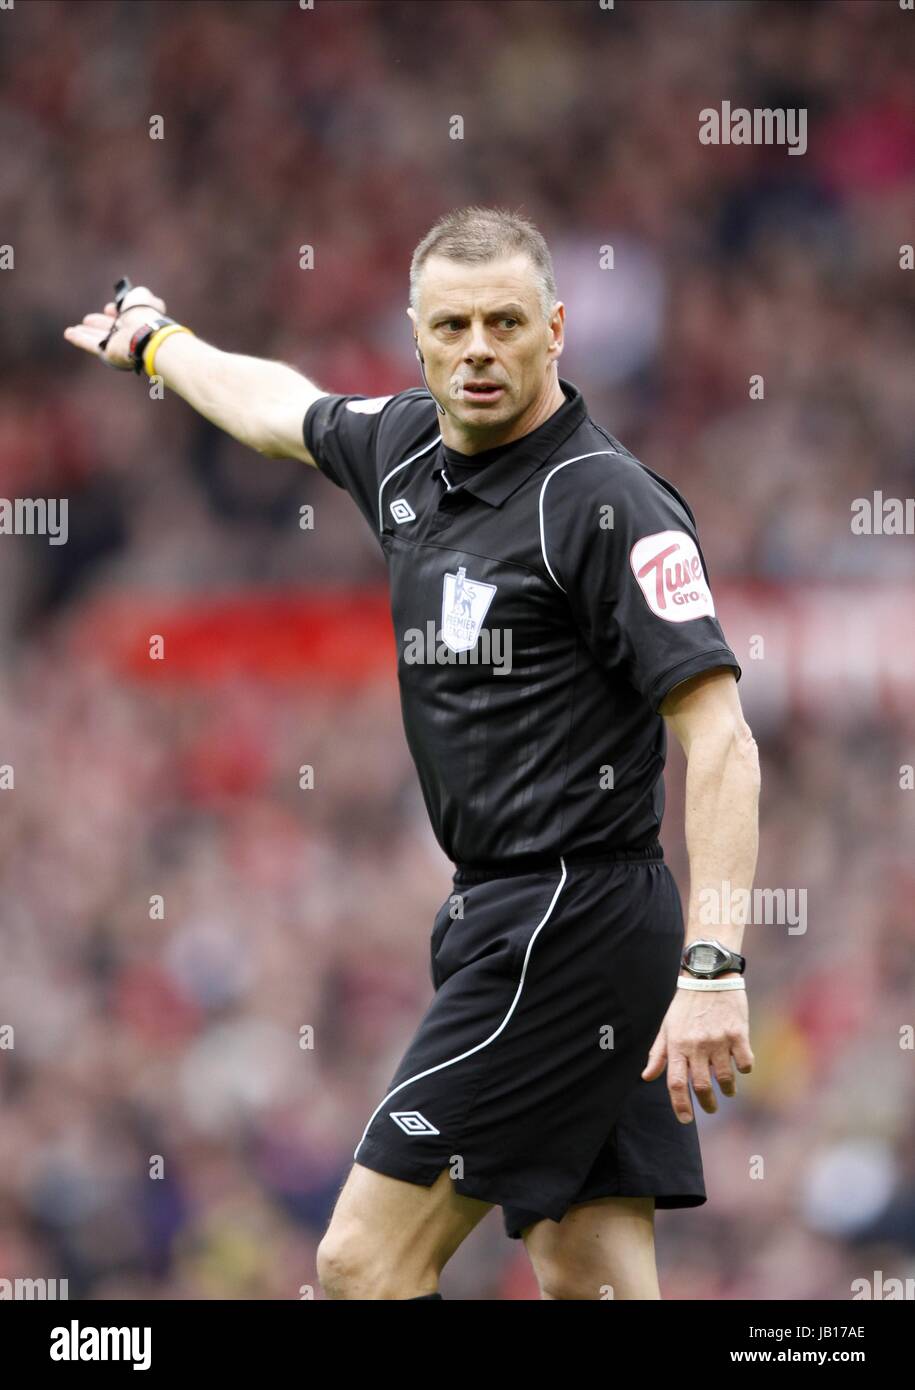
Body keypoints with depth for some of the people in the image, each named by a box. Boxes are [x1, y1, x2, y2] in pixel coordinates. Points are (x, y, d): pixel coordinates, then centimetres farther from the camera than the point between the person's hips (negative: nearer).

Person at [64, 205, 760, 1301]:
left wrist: (712, 970, -27)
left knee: (364, 1262, -10)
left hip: (571, 914, -8)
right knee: (589, 1284, 4)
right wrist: (156, 339, 51)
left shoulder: (608, 502, -14)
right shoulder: (407, 447, 10)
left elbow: (719, 737, -19)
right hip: (502, 915, 8)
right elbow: (278, 408, 34)